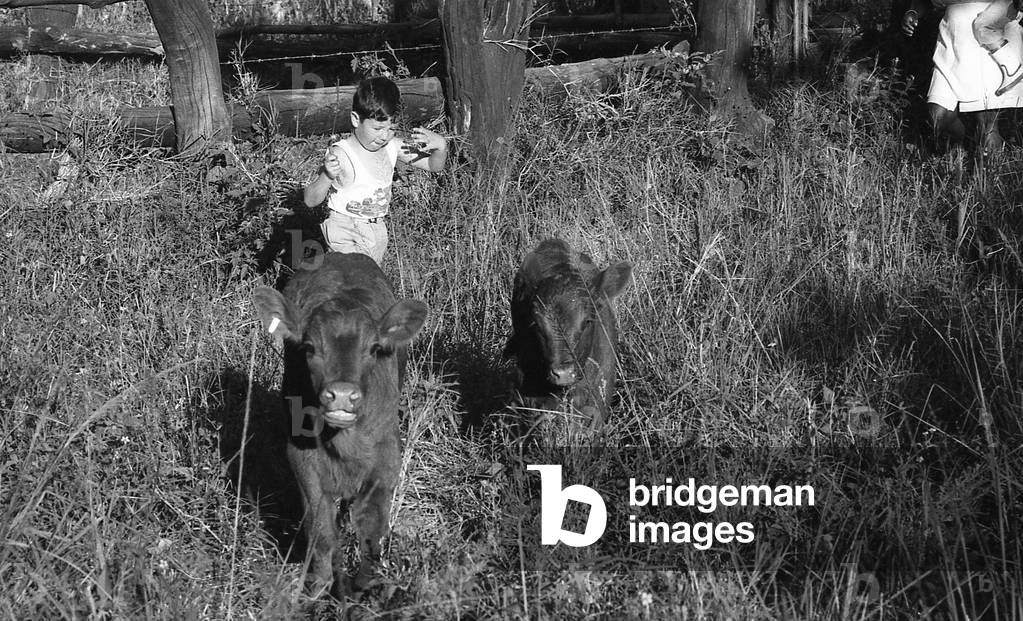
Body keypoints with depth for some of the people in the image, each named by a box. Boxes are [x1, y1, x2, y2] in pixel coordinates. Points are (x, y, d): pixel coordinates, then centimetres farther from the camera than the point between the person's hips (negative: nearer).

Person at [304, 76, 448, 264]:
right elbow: (310, 200, -22)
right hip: (345, 233, -7)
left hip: (378, 233, 7)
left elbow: (434, 166, 10)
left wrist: (440, 146, -12)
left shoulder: (392, 146, 0)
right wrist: (327, 176, -42)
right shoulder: (341, 155, -20)